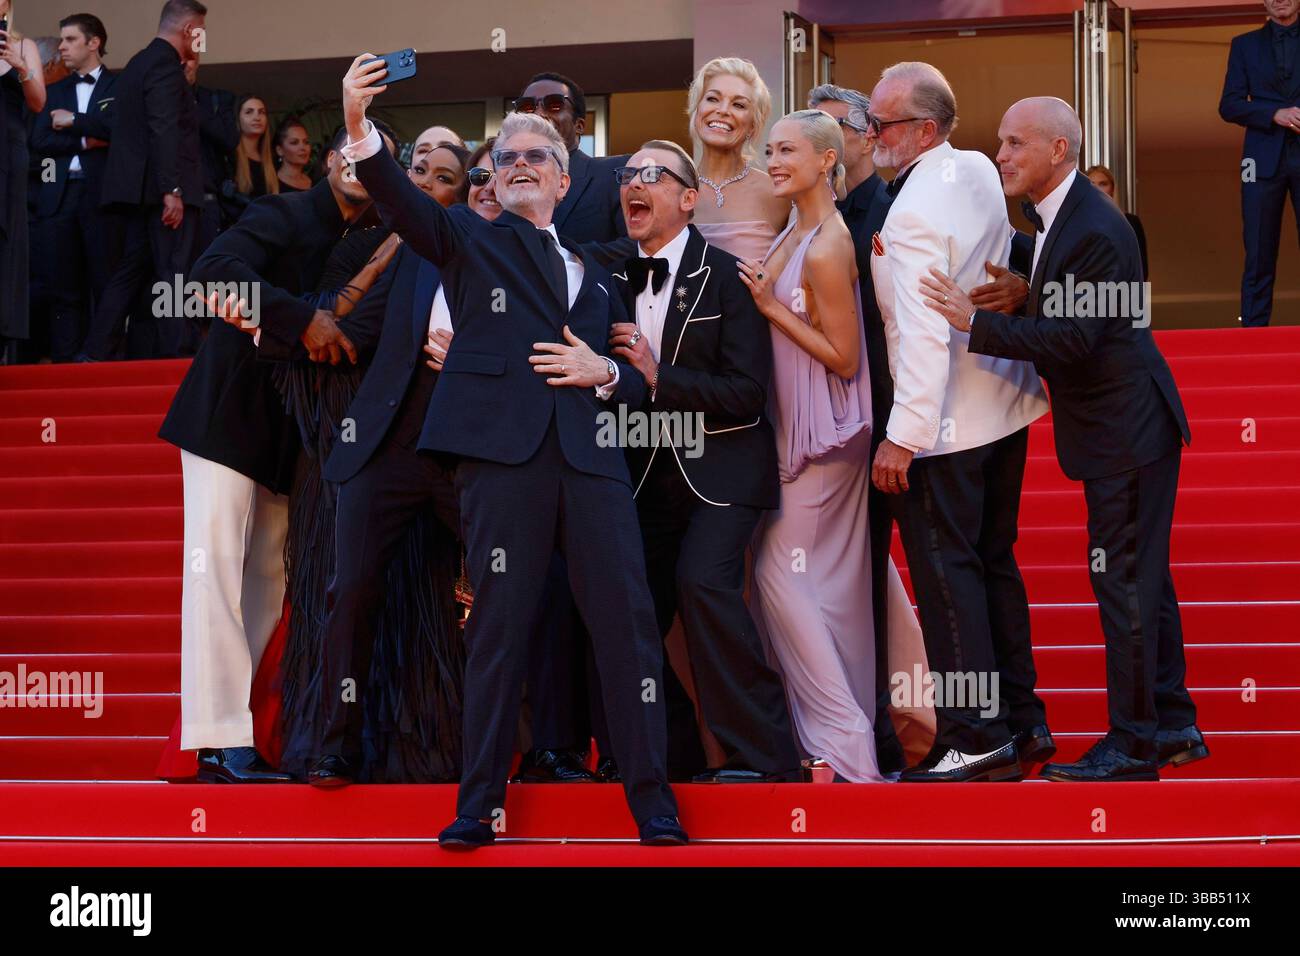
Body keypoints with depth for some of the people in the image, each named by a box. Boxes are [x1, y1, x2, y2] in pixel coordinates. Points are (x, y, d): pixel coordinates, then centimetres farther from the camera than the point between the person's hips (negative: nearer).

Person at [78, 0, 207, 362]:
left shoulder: (138, 64, 20)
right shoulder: (165, 64, -11)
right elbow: (164, 130, -20)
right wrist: (172, 190, -24)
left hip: (135, 190, 9)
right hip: (161, 189, -9)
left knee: (132, 272, 9)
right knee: (173, 276, -8)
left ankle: (95, 354, 5)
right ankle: (172, 357, -11)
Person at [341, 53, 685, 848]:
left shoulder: (595, 275, 26)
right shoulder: (471, 240, 15)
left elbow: (635, 379, 26)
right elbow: (400, 200, -4)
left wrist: (604, 374, 2)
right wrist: (359, 126, -22)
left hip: (591, 455, 3)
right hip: (503, 451, -3)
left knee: (628, 619, -5)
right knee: (500, 627, -5)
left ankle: (652, 800, -1)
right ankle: (481, 804, 0)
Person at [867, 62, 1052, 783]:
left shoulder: (914, 214, -21)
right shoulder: (977, 169, 6)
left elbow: (923, 334, -27)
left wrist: (904, 435, -26)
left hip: (943, 426, -9)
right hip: (1004, 405, 9)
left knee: (947, 574, -4)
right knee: (992, 562, 16)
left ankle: (976, 739, -5)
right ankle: (1022, 721, 20)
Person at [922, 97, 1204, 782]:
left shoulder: (1094, 231, -22)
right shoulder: (1057, 218, 10)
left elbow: (1072, 339, -26)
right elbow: (1055, 311, 15)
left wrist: (977, 324, -25)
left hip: (1126, 431, -10)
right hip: (1121, 426, 11)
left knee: (1124, 582, -5)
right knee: (1141, 578, 16)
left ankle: (1132, 745, 1)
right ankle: (1172, 727, 25)